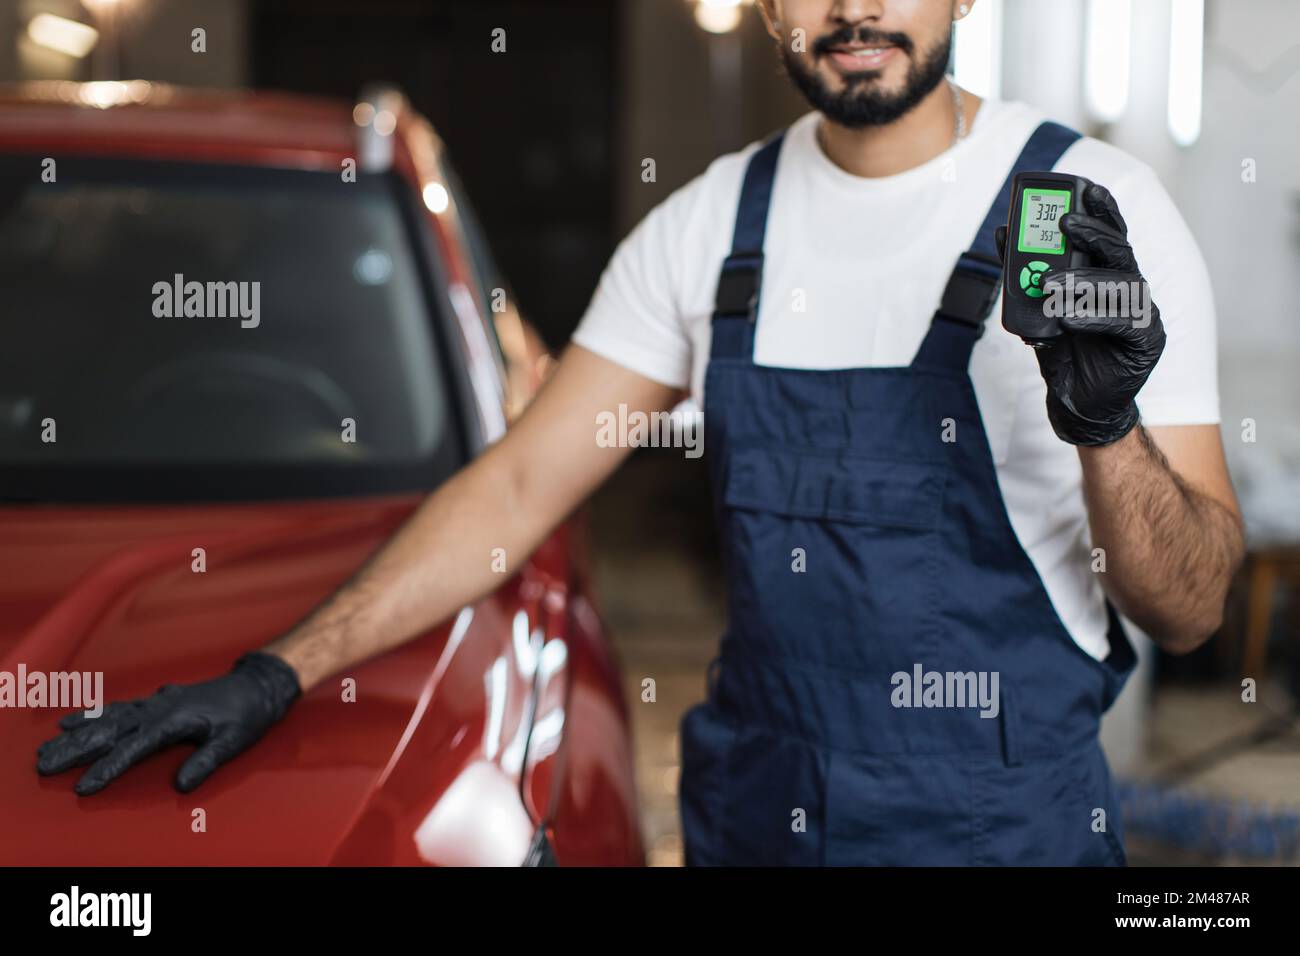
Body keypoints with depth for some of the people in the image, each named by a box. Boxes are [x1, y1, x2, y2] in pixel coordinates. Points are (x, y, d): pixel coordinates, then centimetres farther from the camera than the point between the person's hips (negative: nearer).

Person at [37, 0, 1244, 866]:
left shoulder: (1093, 210, -10)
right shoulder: (714, 221, 2)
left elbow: (1188, 610, -10)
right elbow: (517, 484, 5)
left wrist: (1107, 424, -29)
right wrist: (277, 673, 0)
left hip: (1002, 828, -3)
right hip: (751, 812, 4)